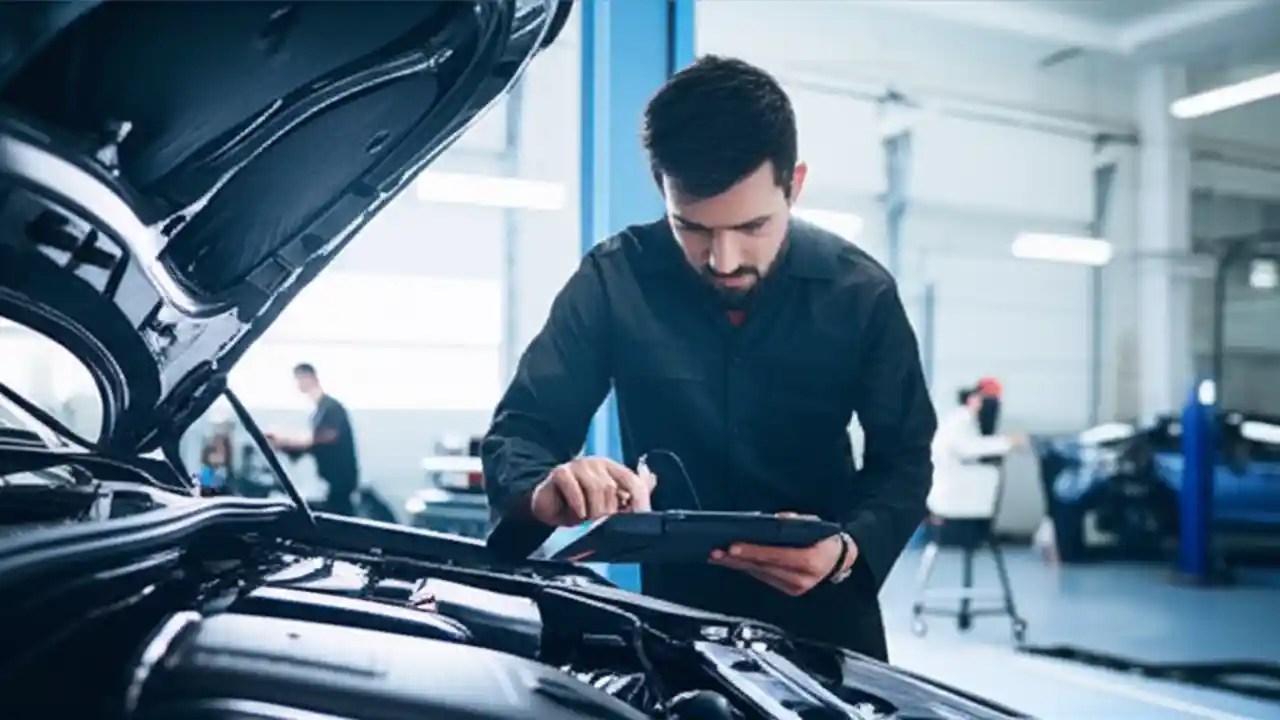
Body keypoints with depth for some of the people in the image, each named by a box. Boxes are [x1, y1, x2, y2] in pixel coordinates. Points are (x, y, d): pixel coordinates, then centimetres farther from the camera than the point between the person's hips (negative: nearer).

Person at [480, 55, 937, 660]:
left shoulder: (860, 294, -13)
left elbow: (904, 460, -7)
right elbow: (517, 430, -14)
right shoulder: (614, 280, -15)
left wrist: (847, 550, -29)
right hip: (674, 606, 0)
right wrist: (544, 492, -39)